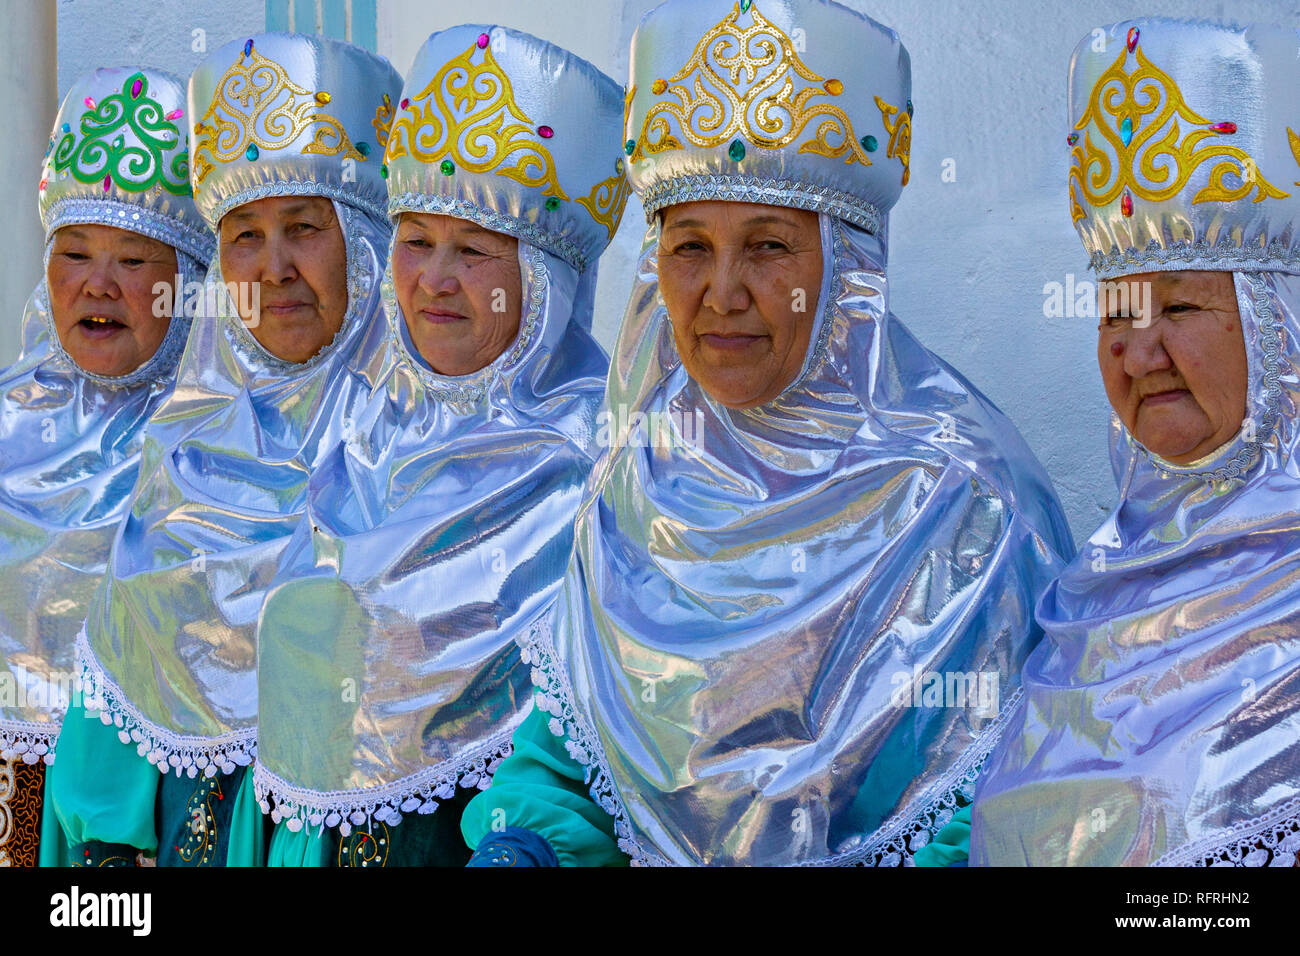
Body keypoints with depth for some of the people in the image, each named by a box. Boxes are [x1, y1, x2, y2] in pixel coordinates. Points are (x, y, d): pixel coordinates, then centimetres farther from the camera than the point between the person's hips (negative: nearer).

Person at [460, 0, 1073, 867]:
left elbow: (979, 825, -13)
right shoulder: (646, 471, 4)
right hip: (631, 848, 4)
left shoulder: (961, 505, -12)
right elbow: (564, 756, 9)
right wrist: (517, 843, -10)